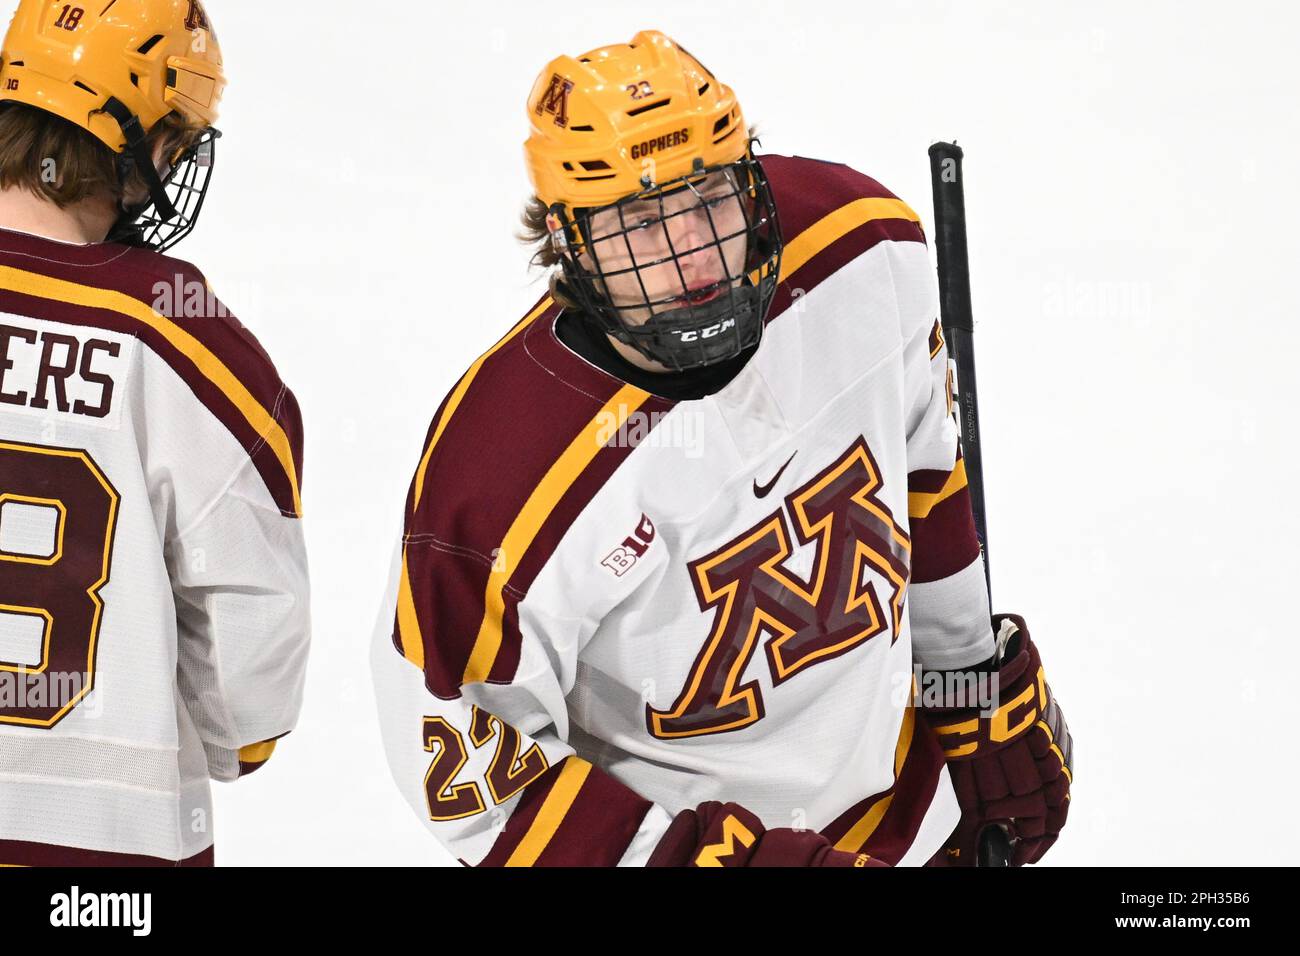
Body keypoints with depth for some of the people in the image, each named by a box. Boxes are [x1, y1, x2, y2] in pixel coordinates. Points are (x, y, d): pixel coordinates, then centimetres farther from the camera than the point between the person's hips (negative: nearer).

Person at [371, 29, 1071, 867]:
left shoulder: (865, 248, -19)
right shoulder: (500, 481, -32)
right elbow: (463, 760, -22)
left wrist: (985, 681, 8)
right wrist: (714, 854, -25)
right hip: (647, 830, -4)